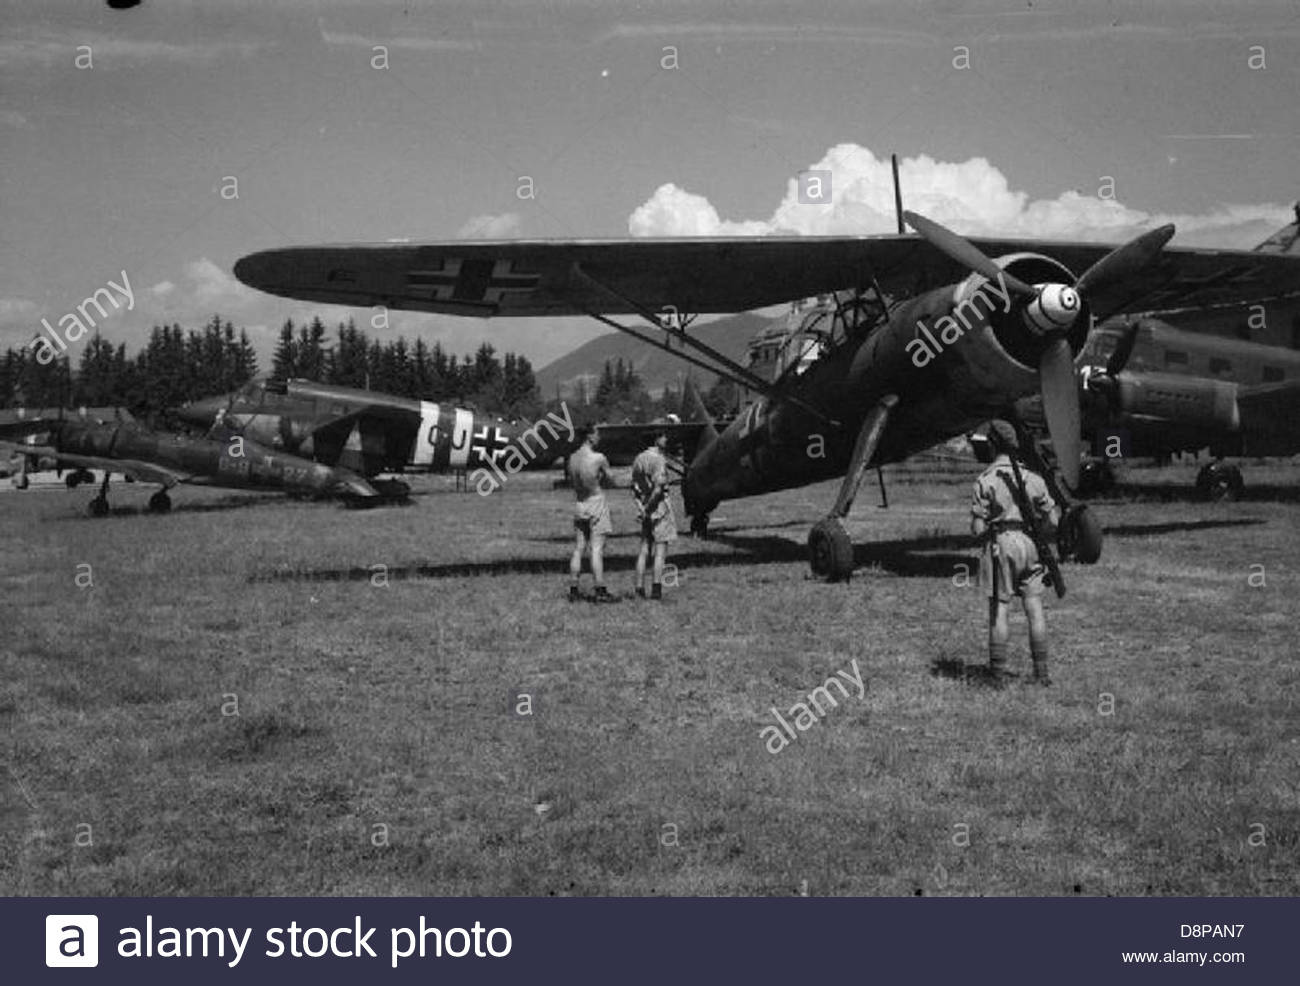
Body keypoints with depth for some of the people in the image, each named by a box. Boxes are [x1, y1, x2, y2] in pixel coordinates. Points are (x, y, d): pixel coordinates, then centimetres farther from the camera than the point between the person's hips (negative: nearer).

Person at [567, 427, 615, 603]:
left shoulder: (572, 458, 4)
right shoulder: (599, 458, -13)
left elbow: (571, 481, 11)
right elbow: (608, 481, 0)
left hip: (579, 505, 6)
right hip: (597, 504, -5)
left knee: (578, 550, 10)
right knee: (597, 550, -5)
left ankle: (573, 590, 13)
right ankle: (600, 591, -3)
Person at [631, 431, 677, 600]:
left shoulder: (638, 459, 11)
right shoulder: (658, 460, -14)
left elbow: (634, 487, 11)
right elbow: (658, 488, -22)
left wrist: (641, 507, 5)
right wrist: (648, 507, -13)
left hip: (646, 511, 7)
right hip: (660, 507, -7)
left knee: (643, 549, 11)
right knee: (660, 550, -3)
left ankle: (640, 588, 11)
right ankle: (656, 587, -6)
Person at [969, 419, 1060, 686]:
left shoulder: (986, 480, -9)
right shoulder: (1032, 476, 2)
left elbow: (978, 528, -10)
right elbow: (1053, 521, 4)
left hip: (1000, 546, -3)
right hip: (1030, 544, 3)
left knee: (998, 609, 3)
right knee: (1034, 610, 6)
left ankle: (998, 674, 5)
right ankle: (1041, 672, 8)